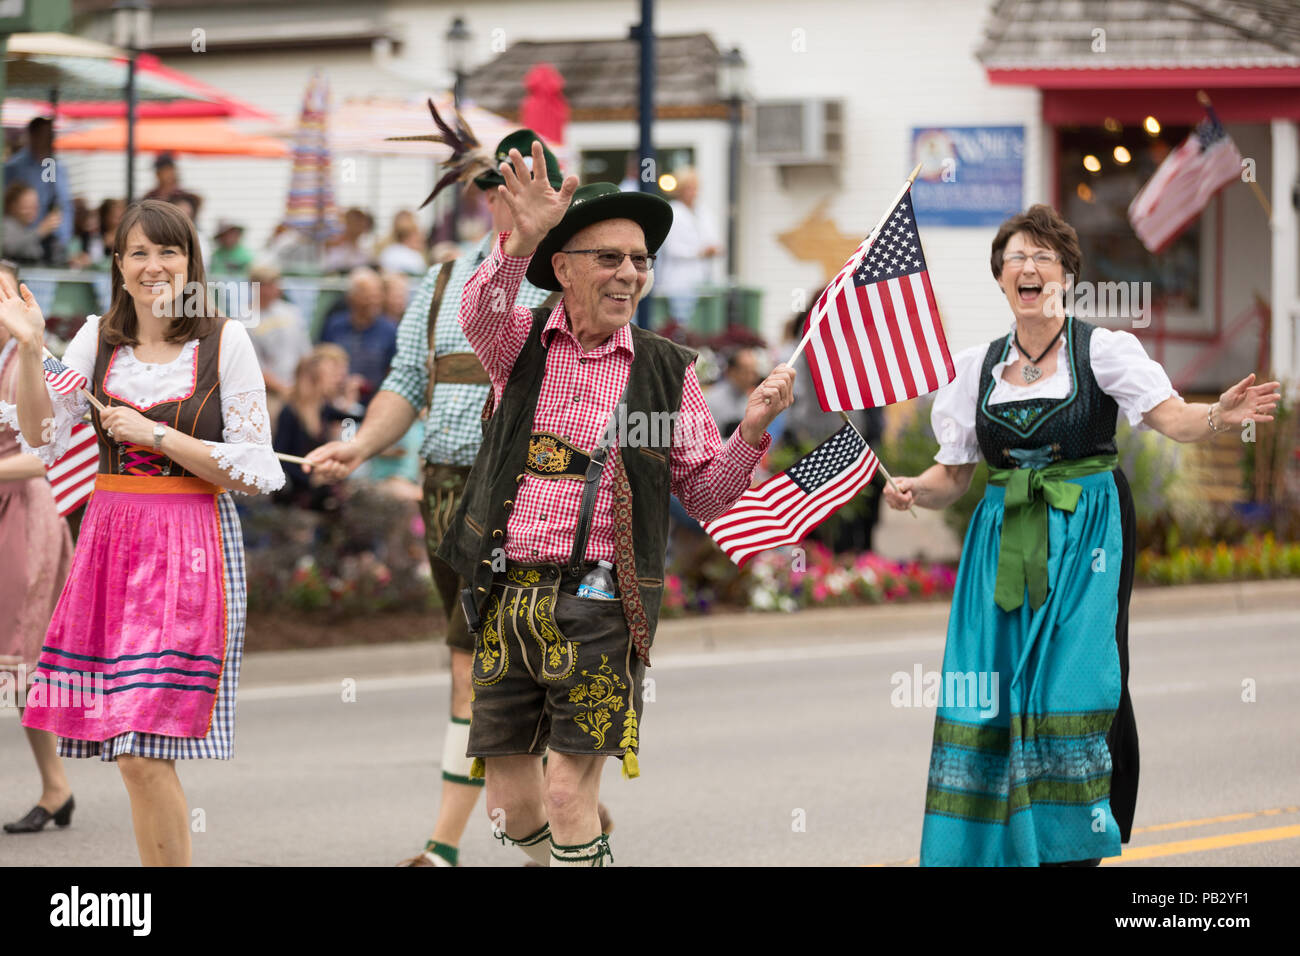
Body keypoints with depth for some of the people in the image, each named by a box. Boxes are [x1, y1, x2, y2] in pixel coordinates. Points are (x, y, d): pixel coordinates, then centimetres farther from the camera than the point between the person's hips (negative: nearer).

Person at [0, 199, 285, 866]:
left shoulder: (225, 342, -3)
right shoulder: (98, 339, 9)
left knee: (142, 755, -13)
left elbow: (255, 470, -6)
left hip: (193, 548, -4)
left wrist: (155, 436, -10)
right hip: (110, 537, 4)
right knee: (137, 757, 5)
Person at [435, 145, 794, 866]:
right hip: (506, 598, 2)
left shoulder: (666, 370, 7)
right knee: (509, 805, 7)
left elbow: (706, 495, 9)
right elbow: (479, 312, -18)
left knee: (568, 798, -8)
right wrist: (521, 239, -38)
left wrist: (751, 432, -10)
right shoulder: (520, 343, 7)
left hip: (599, 609, -2)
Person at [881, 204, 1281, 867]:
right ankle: (1003, 847, 4)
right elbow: (953, 475, 12)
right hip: (1006, 539, 3)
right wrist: (910, 491, -9)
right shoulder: (978, 365, 11)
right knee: (994, 693, -6)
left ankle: (1077, 849, -2)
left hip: (1085, 537, -3)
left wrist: (1220, 417, -33)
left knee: (1080, 684, -11)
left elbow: (1171, 417, -13)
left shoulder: (1102, 348, 1)